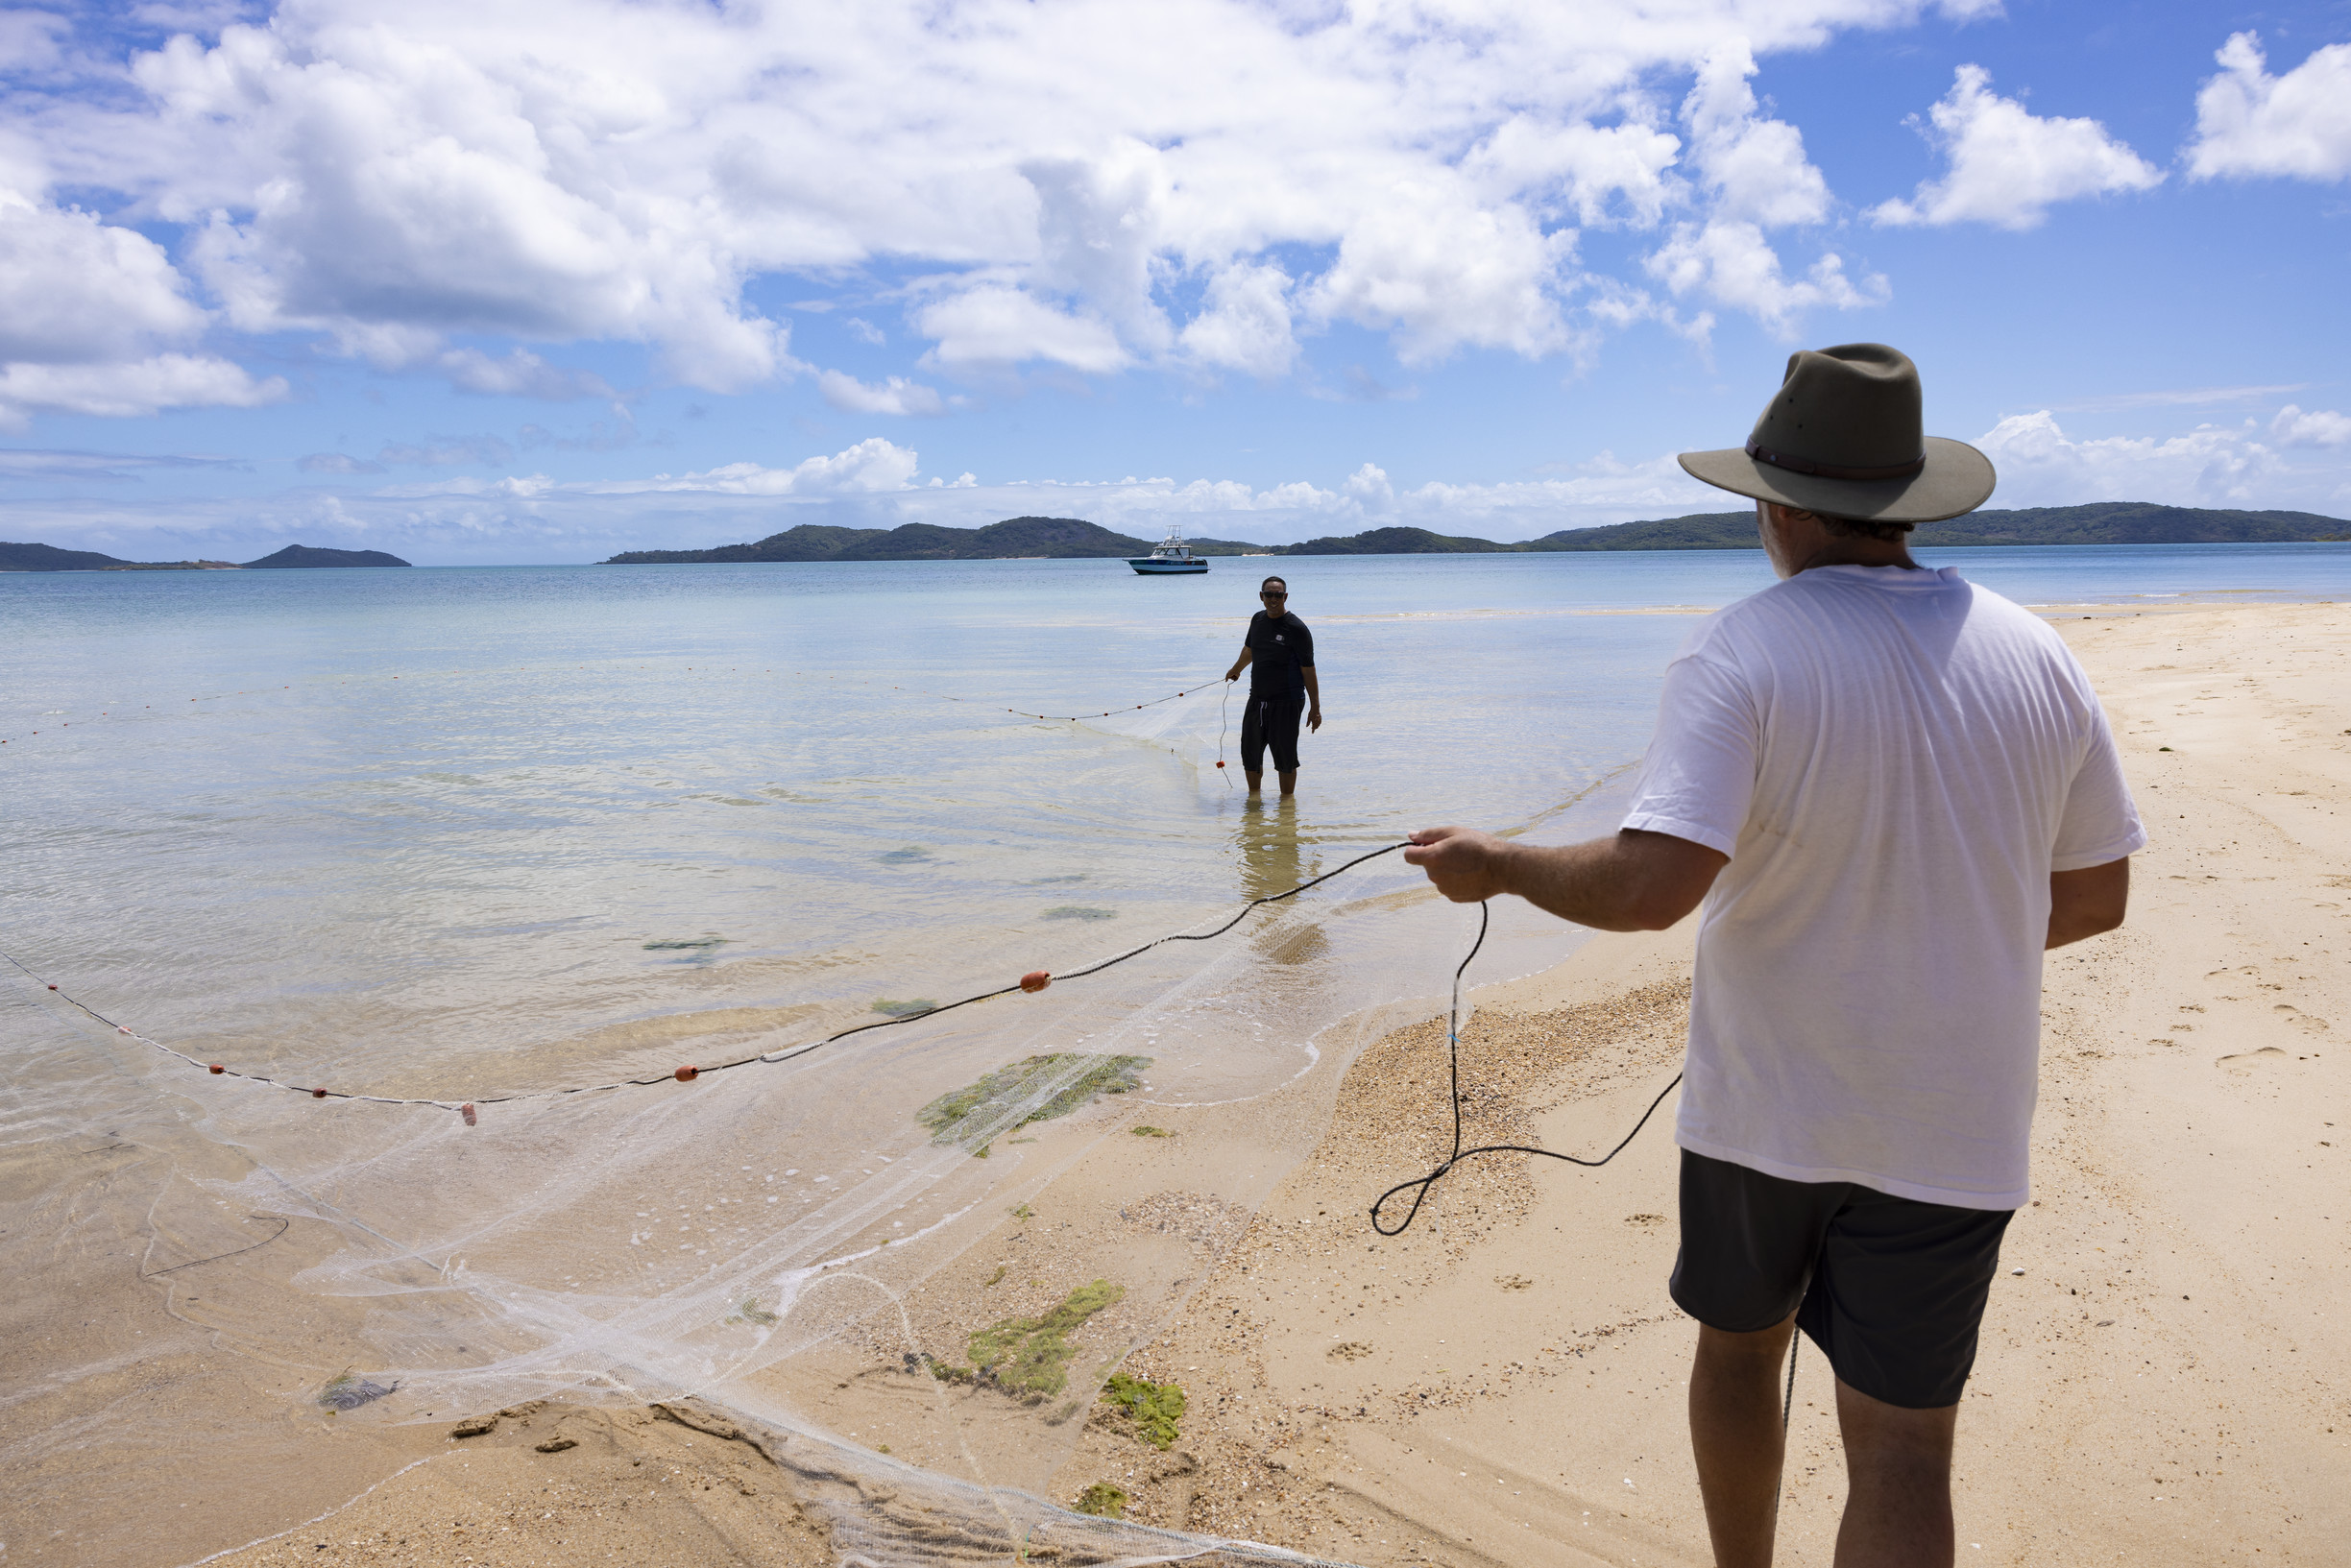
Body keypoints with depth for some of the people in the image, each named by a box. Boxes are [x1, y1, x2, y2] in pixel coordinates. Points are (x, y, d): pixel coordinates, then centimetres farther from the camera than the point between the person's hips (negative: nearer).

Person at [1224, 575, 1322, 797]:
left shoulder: (1297, 629, -12)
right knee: (1250, 755, 13)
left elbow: (1308, 670, -11)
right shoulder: (1258, 619, 7)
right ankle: (1254, 796, 32)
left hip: (1286, 703, -6)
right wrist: (1236, 669, 45)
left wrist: (1315, 708, -12)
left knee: (1285, 758, -1)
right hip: (1257, 699, 7)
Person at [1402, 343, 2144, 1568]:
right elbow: (2094, 897, 5)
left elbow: (1655, 885, -29)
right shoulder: (2036, 657, -3)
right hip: (1950, 1125, 2)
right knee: (1899, 1439, 9)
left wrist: (1496, 867, -13)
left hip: (1765, 1100, -2)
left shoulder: (1740, 656, -17)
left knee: (1738, 1341, 24)